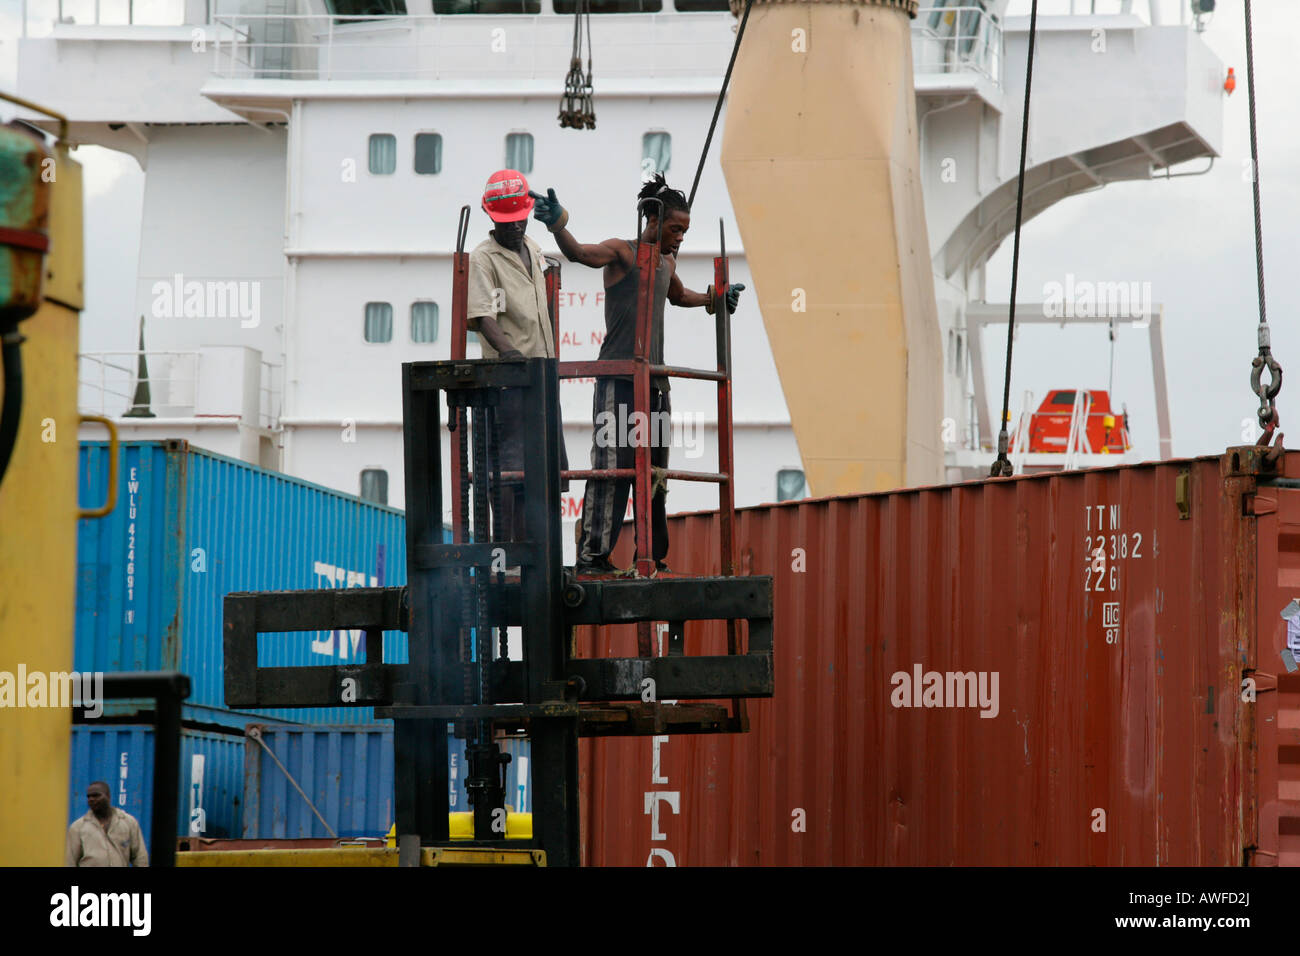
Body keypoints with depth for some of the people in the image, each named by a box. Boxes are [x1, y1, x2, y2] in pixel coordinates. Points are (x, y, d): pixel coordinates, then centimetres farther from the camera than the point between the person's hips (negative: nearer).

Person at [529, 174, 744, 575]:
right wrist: (557, 226, -43)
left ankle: (651, 556, 15)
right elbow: (581, 253, -26)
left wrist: (713, 298, 40)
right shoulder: (621, 252, -5)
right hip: (618, 380, -8)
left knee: (654, 473, 9)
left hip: (654, 383, 8)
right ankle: (592, 554, -14)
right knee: (612, 466, -13)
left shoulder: (667, 263, 19)